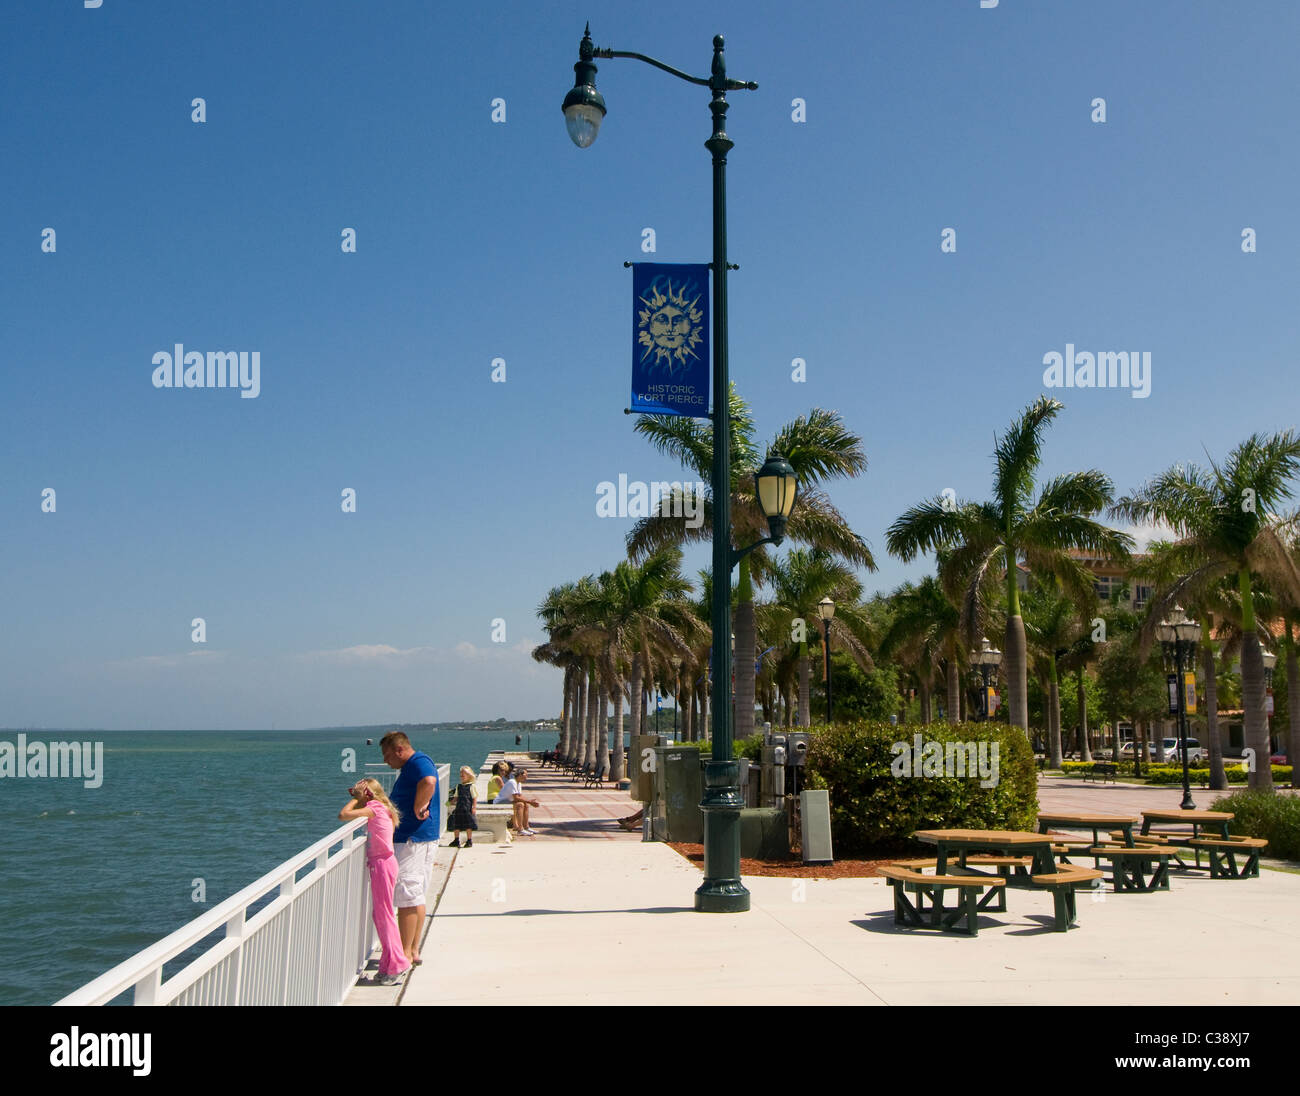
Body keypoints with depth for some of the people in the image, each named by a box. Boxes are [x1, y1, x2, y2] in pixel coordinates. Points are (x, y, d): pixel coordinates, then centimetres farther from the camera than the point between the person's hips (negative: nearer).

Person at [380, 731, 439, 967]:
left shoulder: (419, 762, -15)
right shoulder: (409, 767, 19)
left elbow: (428, 782, -39)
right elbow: (400, 803, 31)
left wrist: (418, 809, -28)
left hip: (413, 840, -11)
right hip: (416, 839, 11)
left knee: (406, 896, -6)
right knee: (415, 897, 14)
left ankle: (405, 954, -2)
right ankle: (414, 951, 21)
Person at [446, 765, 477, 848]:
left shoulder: (471, 786, -4)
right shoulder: (458, 786, 11)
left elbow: (474, 798, -4)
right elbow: (456, 797, 16)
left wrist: (473, 807, -10)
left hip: (467, 809, -5)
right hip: (458, 809, 5)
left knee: (468, 826, -1)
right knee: (456, 825, 7)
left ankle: (469, 841, 8)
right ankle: (456, 840, 18)